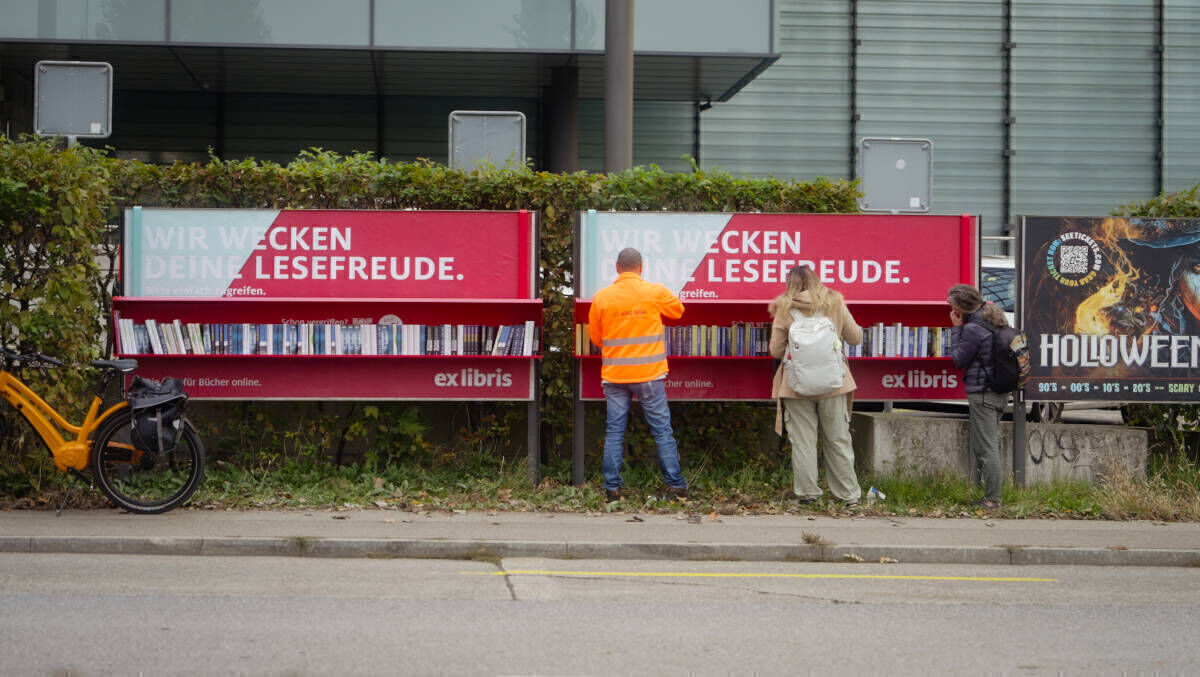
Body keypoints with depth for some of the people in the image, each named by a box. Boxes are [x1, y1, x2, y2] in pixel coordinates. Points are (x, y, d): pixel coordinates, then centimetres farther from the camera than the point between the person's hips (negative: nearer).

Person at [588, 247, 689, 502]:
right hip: (649, 375, -1)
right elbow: (678, 310, 13)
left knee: (614, 432, 6)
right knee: (662, 431, 5)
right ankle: (675, 485, 6)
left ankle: (612, 488, 5)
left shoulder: (601, 297, -1)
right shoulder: (655, 292, -6)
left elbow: (595, 337, 9)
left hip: (614, 376, 1)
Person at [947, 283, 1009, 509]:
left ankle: (992, 499, -5)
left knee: (986, 448, -6)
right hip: (1000, 392, 9)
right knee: (992, 444, 15)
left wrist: (956, 328, -4)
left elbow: (958, 360, -7)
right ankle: (993, 496, 18)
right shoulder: (994, 320, 11)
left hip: (982, 393, -9)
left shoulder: (973, 329, -16)